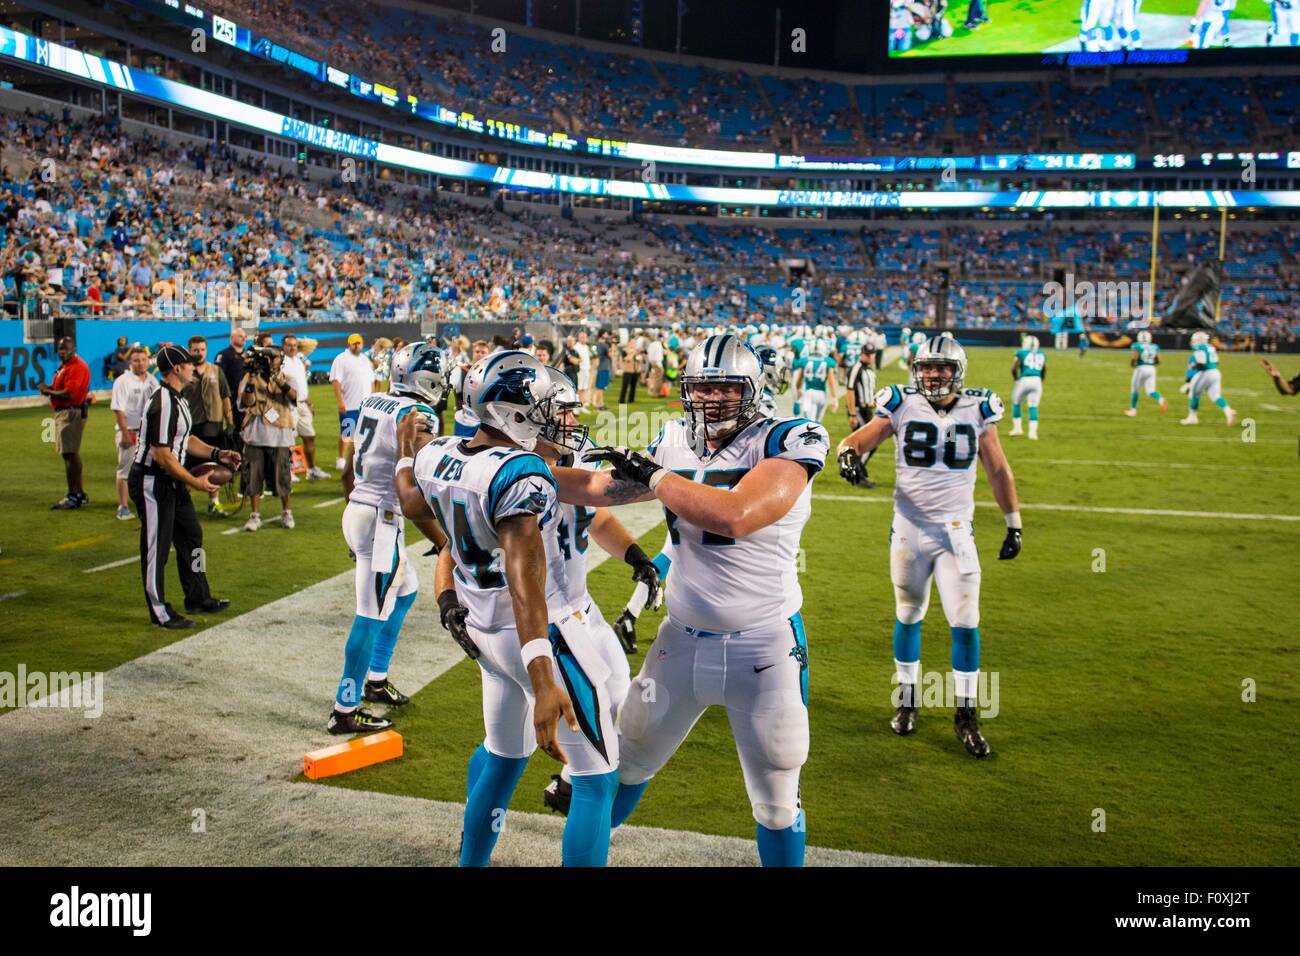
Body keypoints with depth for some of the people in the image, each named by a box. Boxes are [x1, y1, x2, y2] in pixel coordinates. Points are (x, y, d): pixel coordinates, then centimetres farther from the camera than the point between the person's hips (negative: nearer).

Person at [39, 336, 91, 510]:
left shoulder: (77, 367, -16)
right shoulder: (64, 366, 17)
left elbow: (69, 394, -24)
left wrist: (47, 391, -11)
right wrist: (48, 388, 3)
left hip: (71, 414, -11)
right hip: (63, 413, 11)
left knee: (69, 454, -10)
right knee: (72, 454, 17)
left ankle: (73, 497, -7)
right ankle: (79, 494, 27)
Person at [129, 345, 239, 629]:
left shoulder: (177, 400, 11)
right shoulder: (164, 403, -23)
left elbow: (186, 441, 19)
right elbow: (162, 456, -25)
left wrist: (216, 454, 7)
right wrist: (195, 482, -21)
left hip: (172, 483, 11)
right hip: (152, 483, -11)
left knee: (192, 536, 18)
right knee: (156, 547, 0)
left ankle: (198, 598, 30)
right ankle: (160, 613, 11)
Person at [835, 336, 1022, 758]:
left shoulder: (977, 411, 0)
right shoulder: (901, 407, -3)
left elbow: (999, 471, 9)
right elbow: (855, 441, -2)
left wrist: (1014, 524, 9)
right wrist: (848, 454, -26)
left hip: (957, 532, 0)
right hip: (909, 529, 0)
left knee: (965, 622, -2)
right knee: (908, 617, 12)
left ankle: (966, 714, 12)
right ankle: (907, 700, 29)